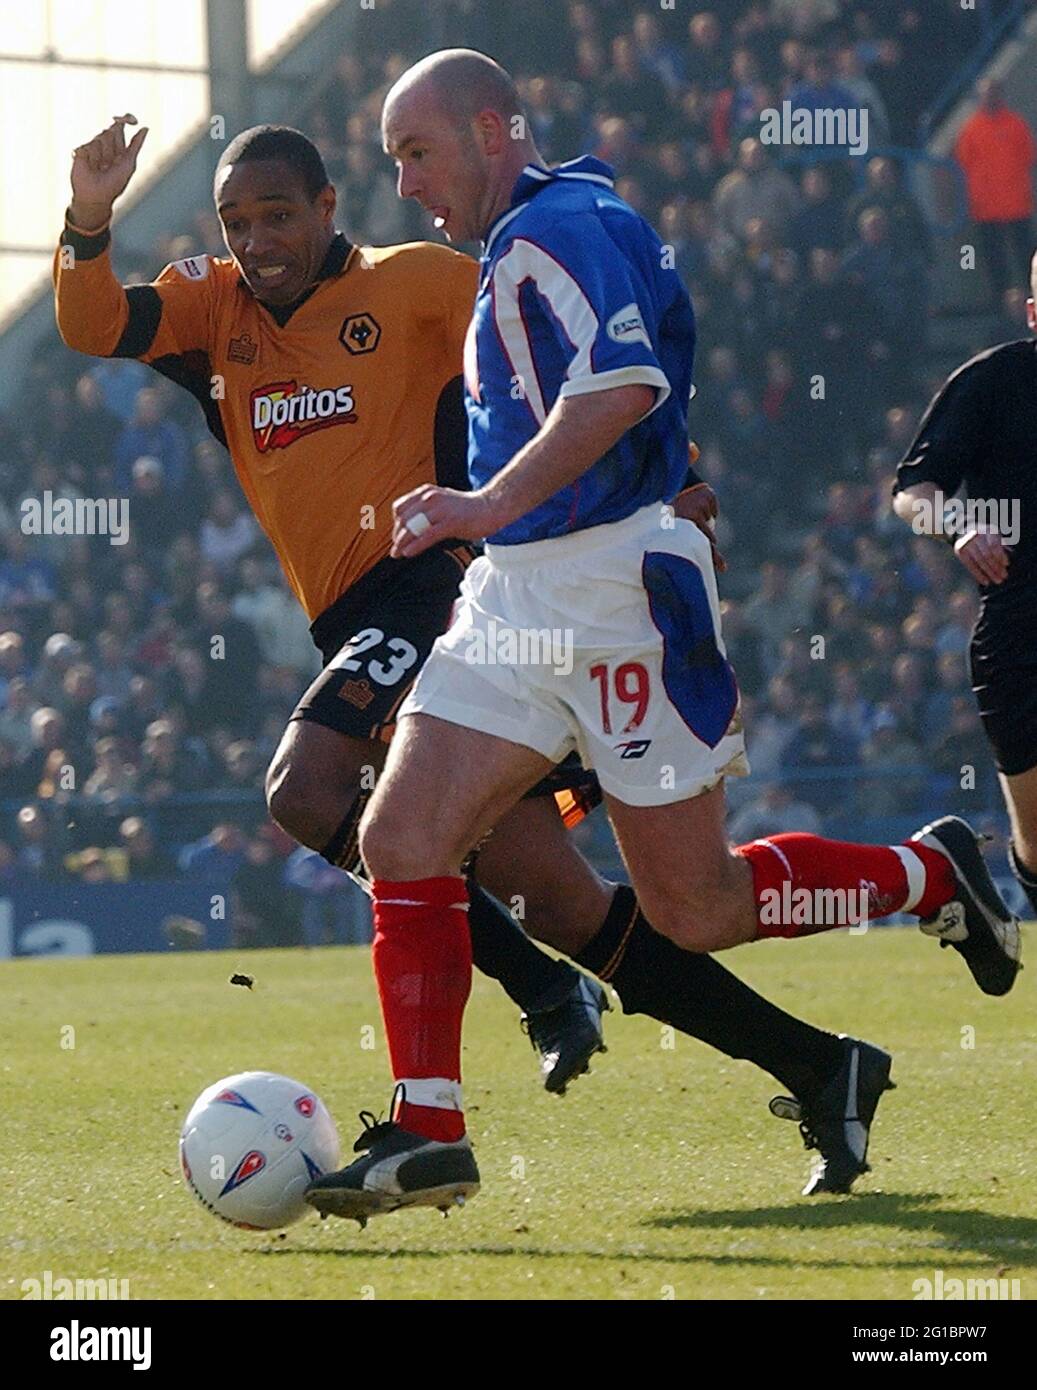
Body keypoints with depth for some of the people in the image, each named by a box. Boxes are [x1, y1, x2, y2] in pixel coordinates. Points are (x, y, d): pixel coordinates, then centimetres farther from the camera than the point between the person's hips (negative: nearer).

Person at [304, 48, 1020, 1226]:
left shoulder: (555, 229, -14)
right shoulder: (516, 248, 18)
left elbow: (624, 383, -29)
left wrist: (490, 505, -28)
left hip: (615, 595, -10)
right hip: (516, 599, 10)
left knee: (698, 907, 0)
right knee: (400, 838, -5)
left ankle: (930, 876, 22)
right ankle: (426, 1137, -6)